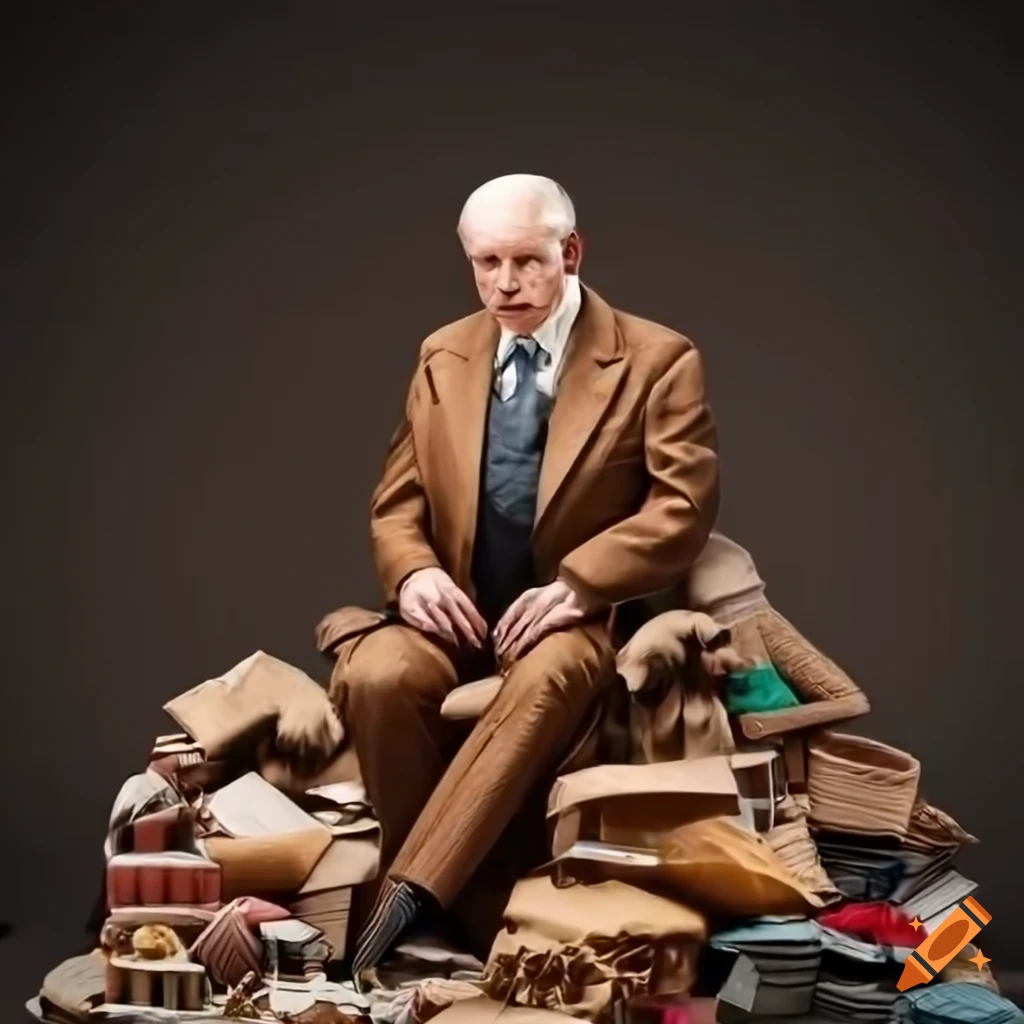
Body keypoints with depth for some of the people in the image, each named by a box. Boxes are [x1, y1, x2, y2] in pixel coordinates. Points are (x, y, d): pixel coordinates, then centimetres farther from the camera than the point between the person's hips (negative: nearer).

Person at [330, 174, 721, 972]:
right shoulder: (443, 356, 11)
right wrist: (414, 573, -11)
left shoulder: (657, 360, -2)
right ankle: (442, 902, -15)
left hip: (579, 616, -3)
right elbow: (397, 504, 13)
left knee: (546, 680, -40)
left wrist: (573, 586, -20)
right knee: (376, 676, -30)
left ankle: (409, 897, -38)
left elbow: (684, 506, -9)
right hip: (458, 610, 4)